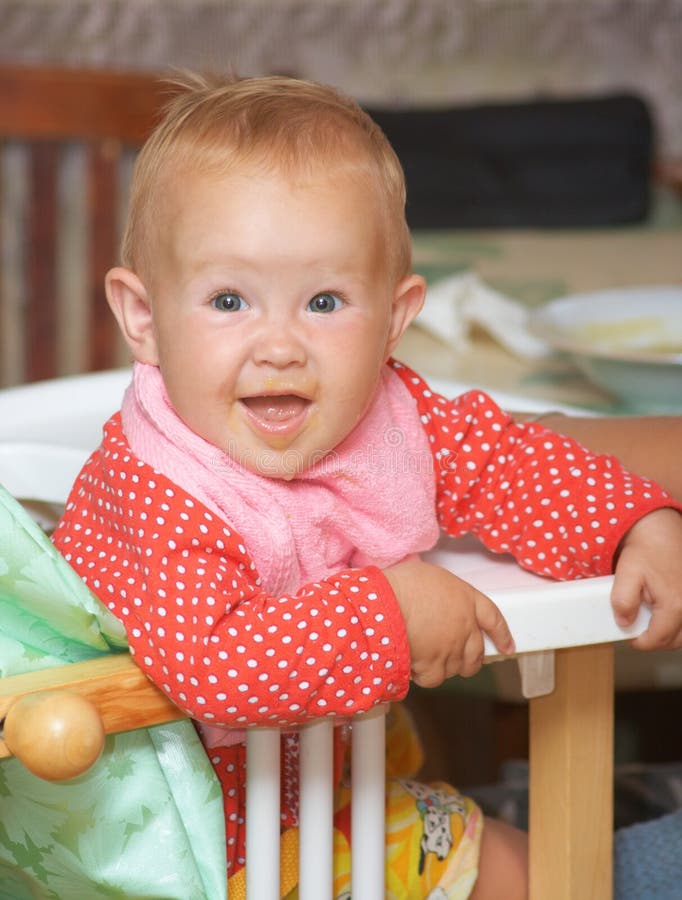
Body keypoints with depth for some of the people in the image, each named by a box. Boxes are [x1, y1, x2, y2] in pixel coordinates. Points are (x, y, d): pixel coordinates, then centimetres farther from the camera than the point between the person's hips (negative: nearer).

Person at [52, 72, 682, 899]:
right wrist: (389, 612, -41)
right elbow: (209, 662, -47)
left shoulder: (388, 415, -14)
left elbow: (497, 457, 3)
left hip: (333, 786, 6)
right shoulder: (149, 491, -36)